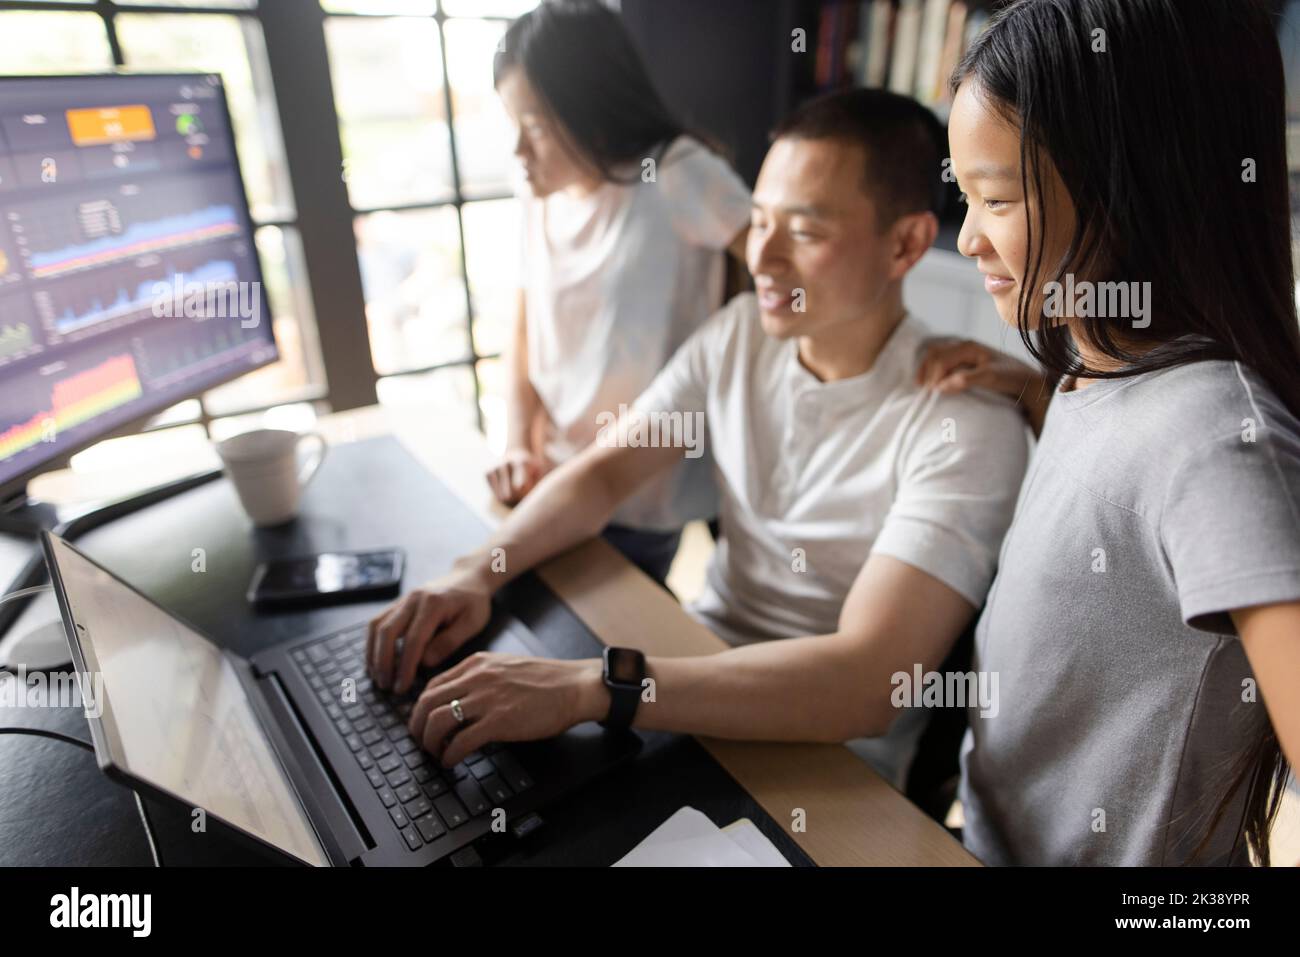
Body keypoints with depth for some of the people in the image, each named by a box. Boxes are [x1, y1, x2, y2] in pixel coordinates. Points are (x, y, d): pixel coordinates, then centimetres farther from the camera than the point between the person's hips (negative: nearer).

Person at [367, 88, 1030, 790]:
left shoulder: (965, 425, -22)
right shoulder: (740, 332, -2)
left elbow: (866, 683, -31)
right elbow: (605, 471, -2)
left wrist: (585, 689, -38)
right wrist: (478, 573, -19)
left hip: (827, 760, -4)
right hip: (702, 662, 5)